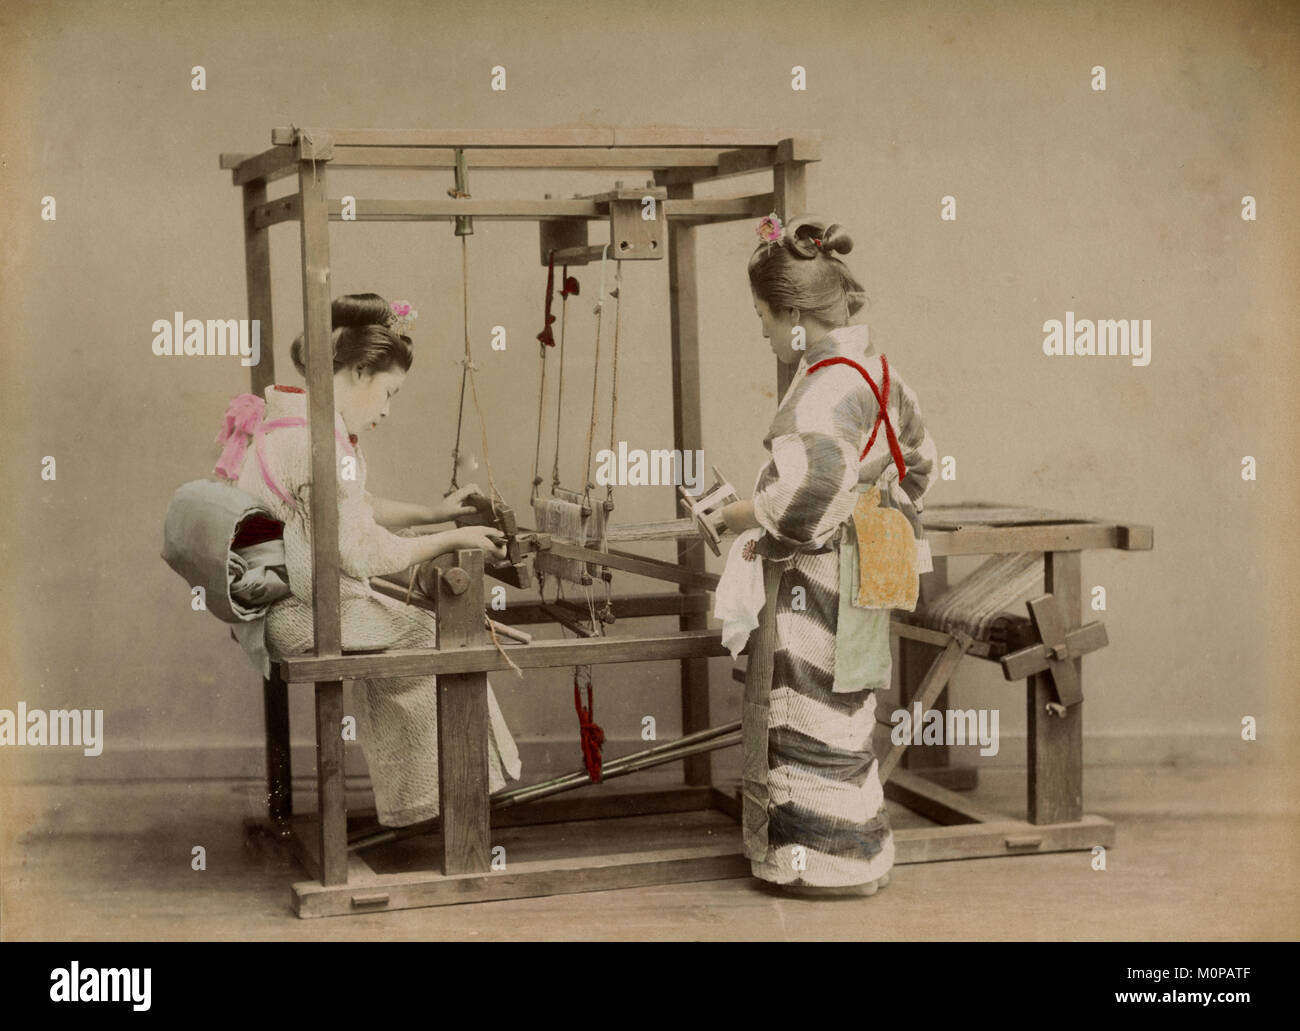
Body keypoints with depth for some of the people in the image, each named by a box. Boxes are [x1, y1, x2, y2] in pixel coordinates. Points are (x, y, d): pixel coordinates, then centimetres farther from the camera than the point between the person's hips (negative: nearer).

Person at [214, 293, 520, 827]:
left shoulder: (286, 420, 13)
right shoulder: (318, 441, -23)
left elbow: (357, 509, 23)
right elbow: (362, 552, -21)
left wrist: (430, 513, 17)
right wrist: (450, 539, -11)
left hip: (265, 601, 11)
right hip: (294, 616, -11)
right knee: (427, 637, -3)